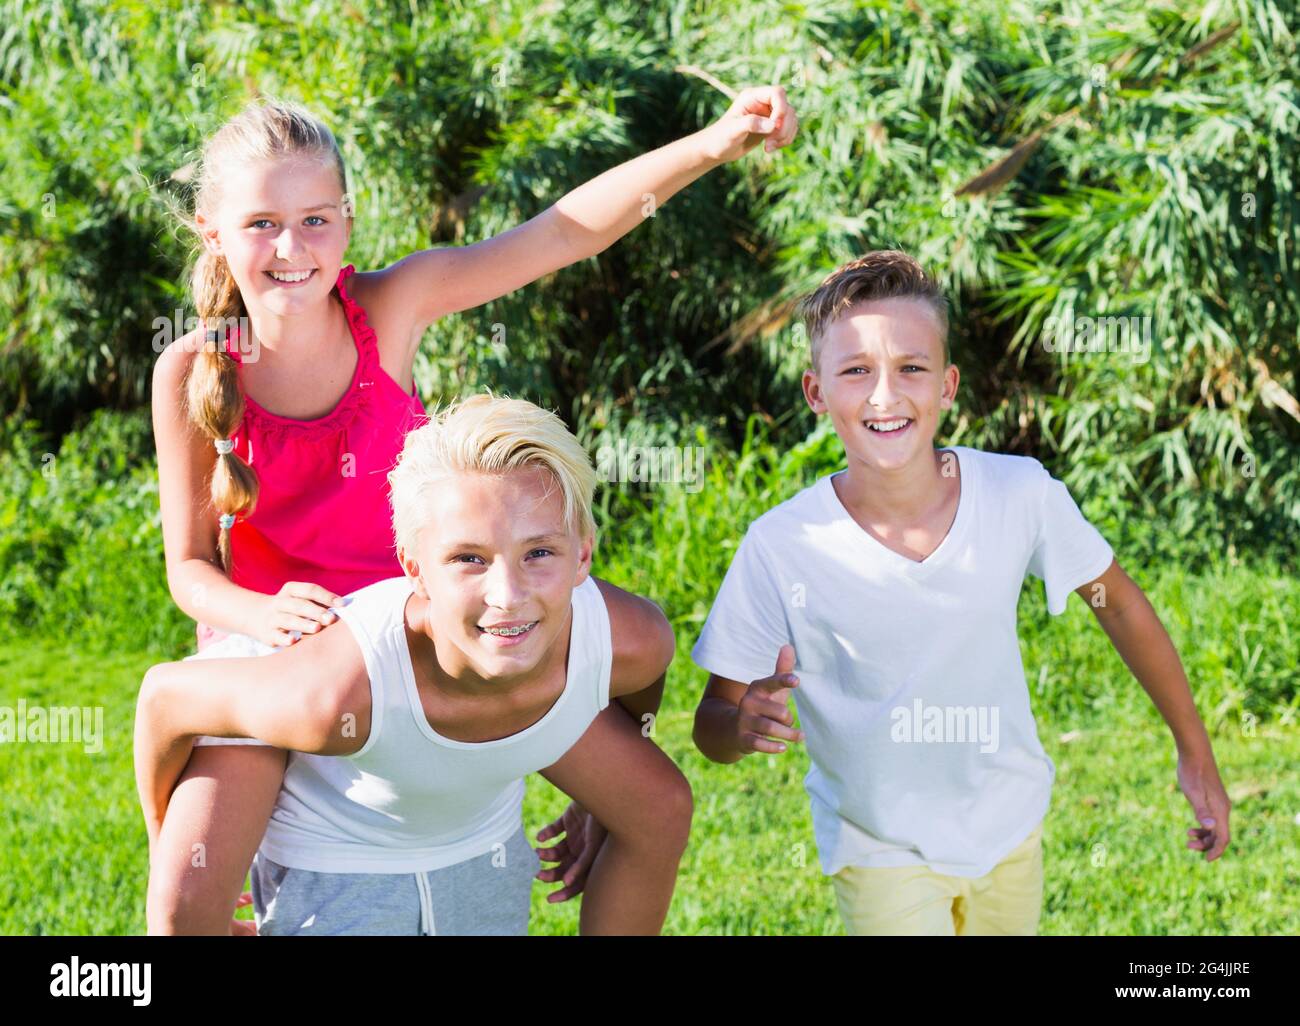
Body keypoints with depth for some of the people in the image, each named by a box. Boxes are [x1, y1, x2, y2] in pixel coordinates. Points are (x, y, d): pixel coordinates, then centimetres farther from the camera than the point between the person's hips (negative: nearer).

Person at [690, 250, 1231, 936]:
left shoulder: (1020, 495, -18)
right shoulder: (780, 548, -23)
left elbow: (1118, 603, 0)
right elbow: (711, 728, -14)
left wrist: (1194, 750, 7)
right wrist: (743, 724, -38)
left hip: (1008, 827, 3)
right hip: (881, 848, -3)